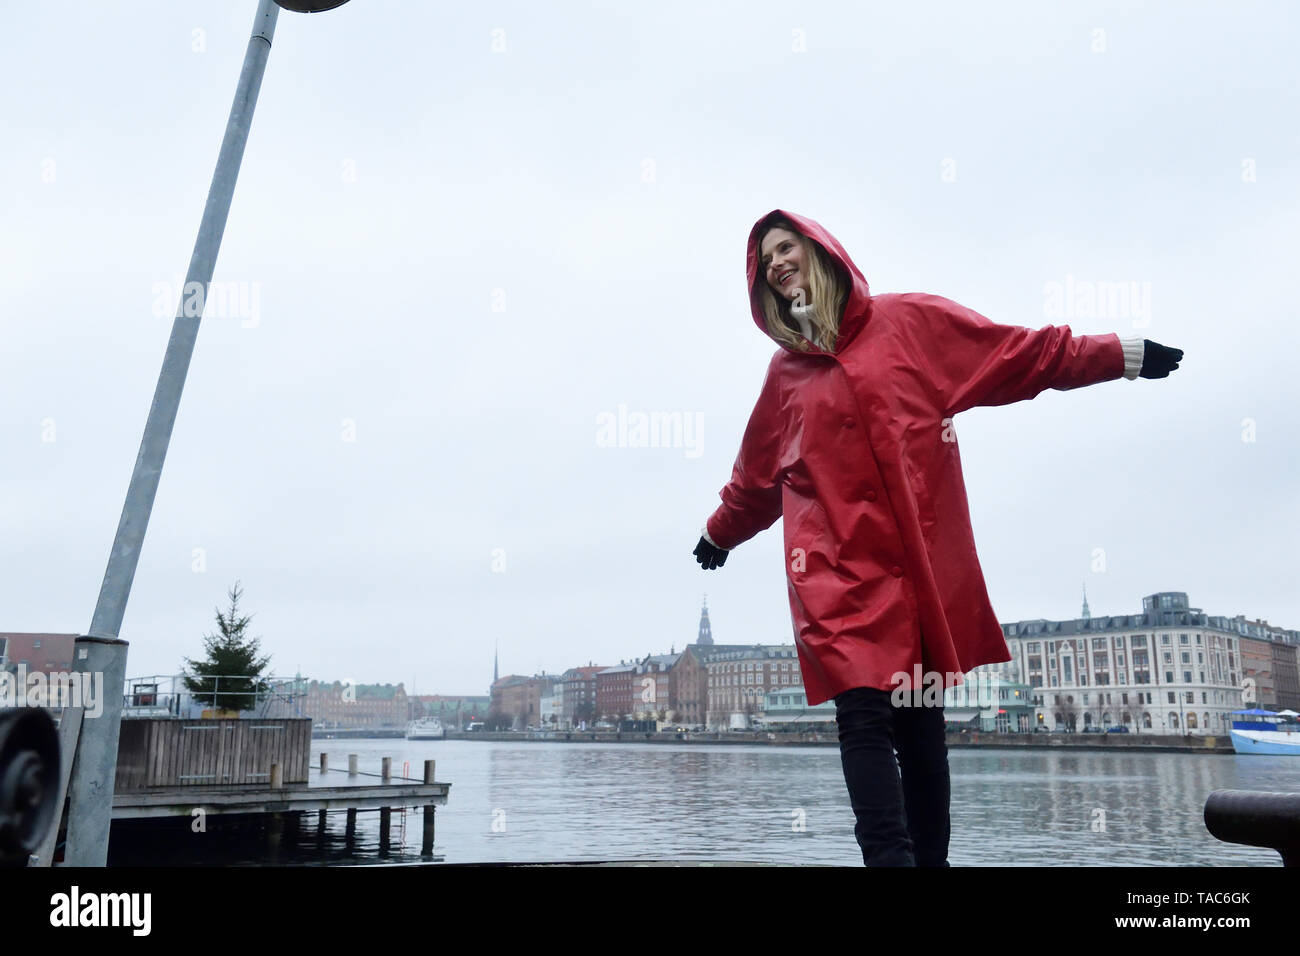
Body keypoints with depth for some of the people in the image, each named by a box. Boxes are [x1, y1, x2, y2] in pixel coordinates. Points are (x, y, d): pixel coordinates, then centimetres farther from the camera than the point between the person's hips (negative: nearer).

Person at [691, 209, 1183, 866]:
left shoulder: (910, 322, 8)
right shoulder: (786, 373, 14)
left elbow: (1023, 354, 12)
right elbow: (756, 476, 27)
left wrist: (1120, 356, 10)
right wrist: (721, 534, 39)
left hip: (923, 565, 0)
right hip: (837, 569, 1)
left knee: (920, 722, 5)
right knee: (864, 713, -13)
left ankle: (931, 858, 17)